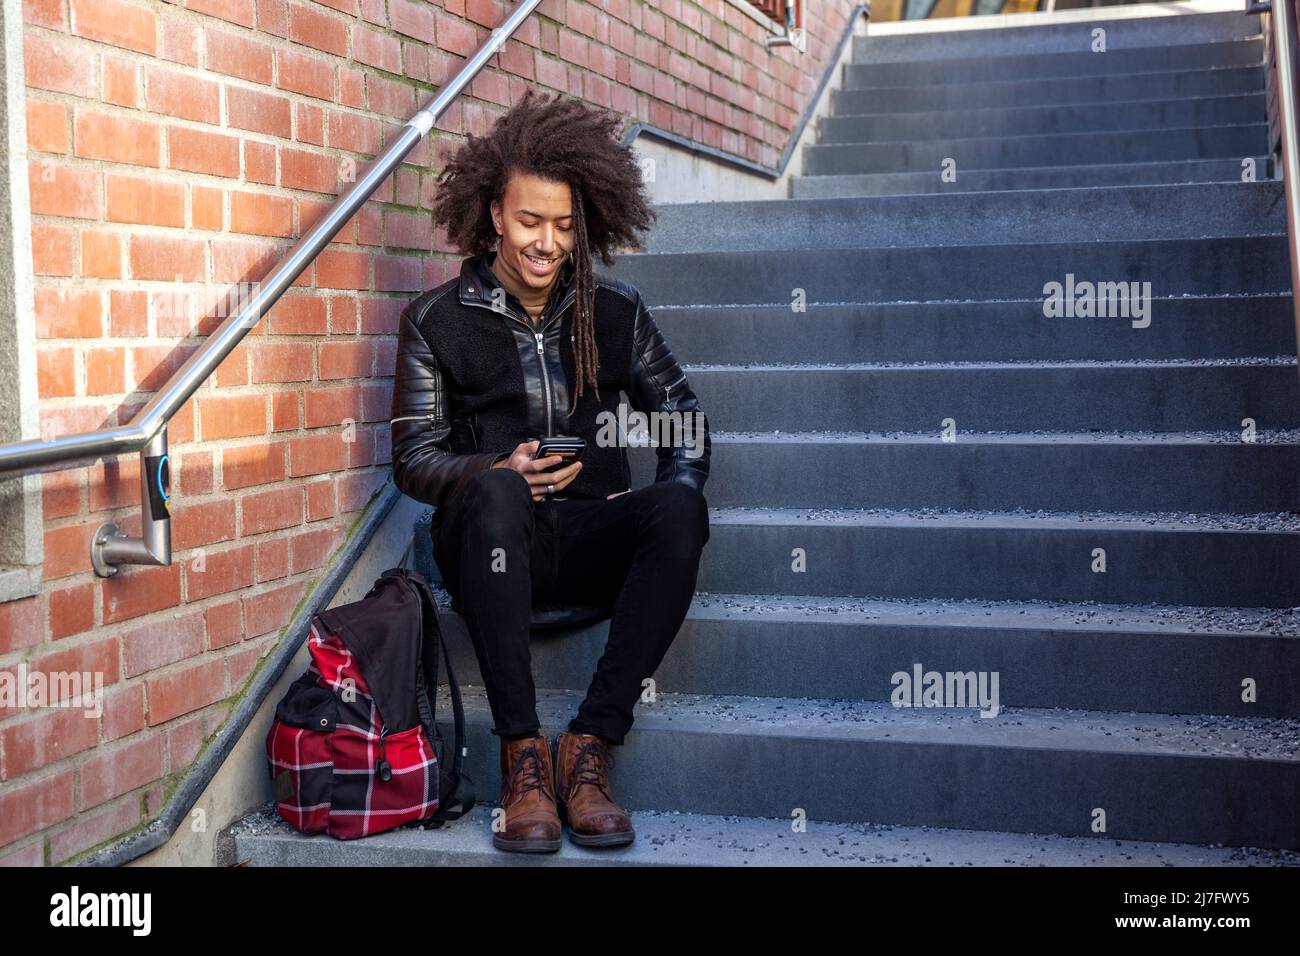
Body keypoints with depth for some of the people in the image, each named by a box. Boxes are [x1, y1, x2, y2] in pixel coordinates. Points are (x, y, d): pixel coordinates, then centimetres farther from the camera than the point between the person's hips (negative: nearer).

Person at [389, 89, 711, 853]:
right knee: (495, 488, -37)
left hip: (590, 538, 2)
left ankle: (590, 747, -28)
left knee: (681, 509, -31)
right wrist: (498, 470, -16)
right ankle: (523, 754, -34)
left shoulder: (616, 311, 11)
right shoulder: (438, 320, 5)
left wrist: (675, 488, -6)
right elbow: (415, 457, 3)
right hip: (494, 540, -2)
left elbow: (683, 416, 14)